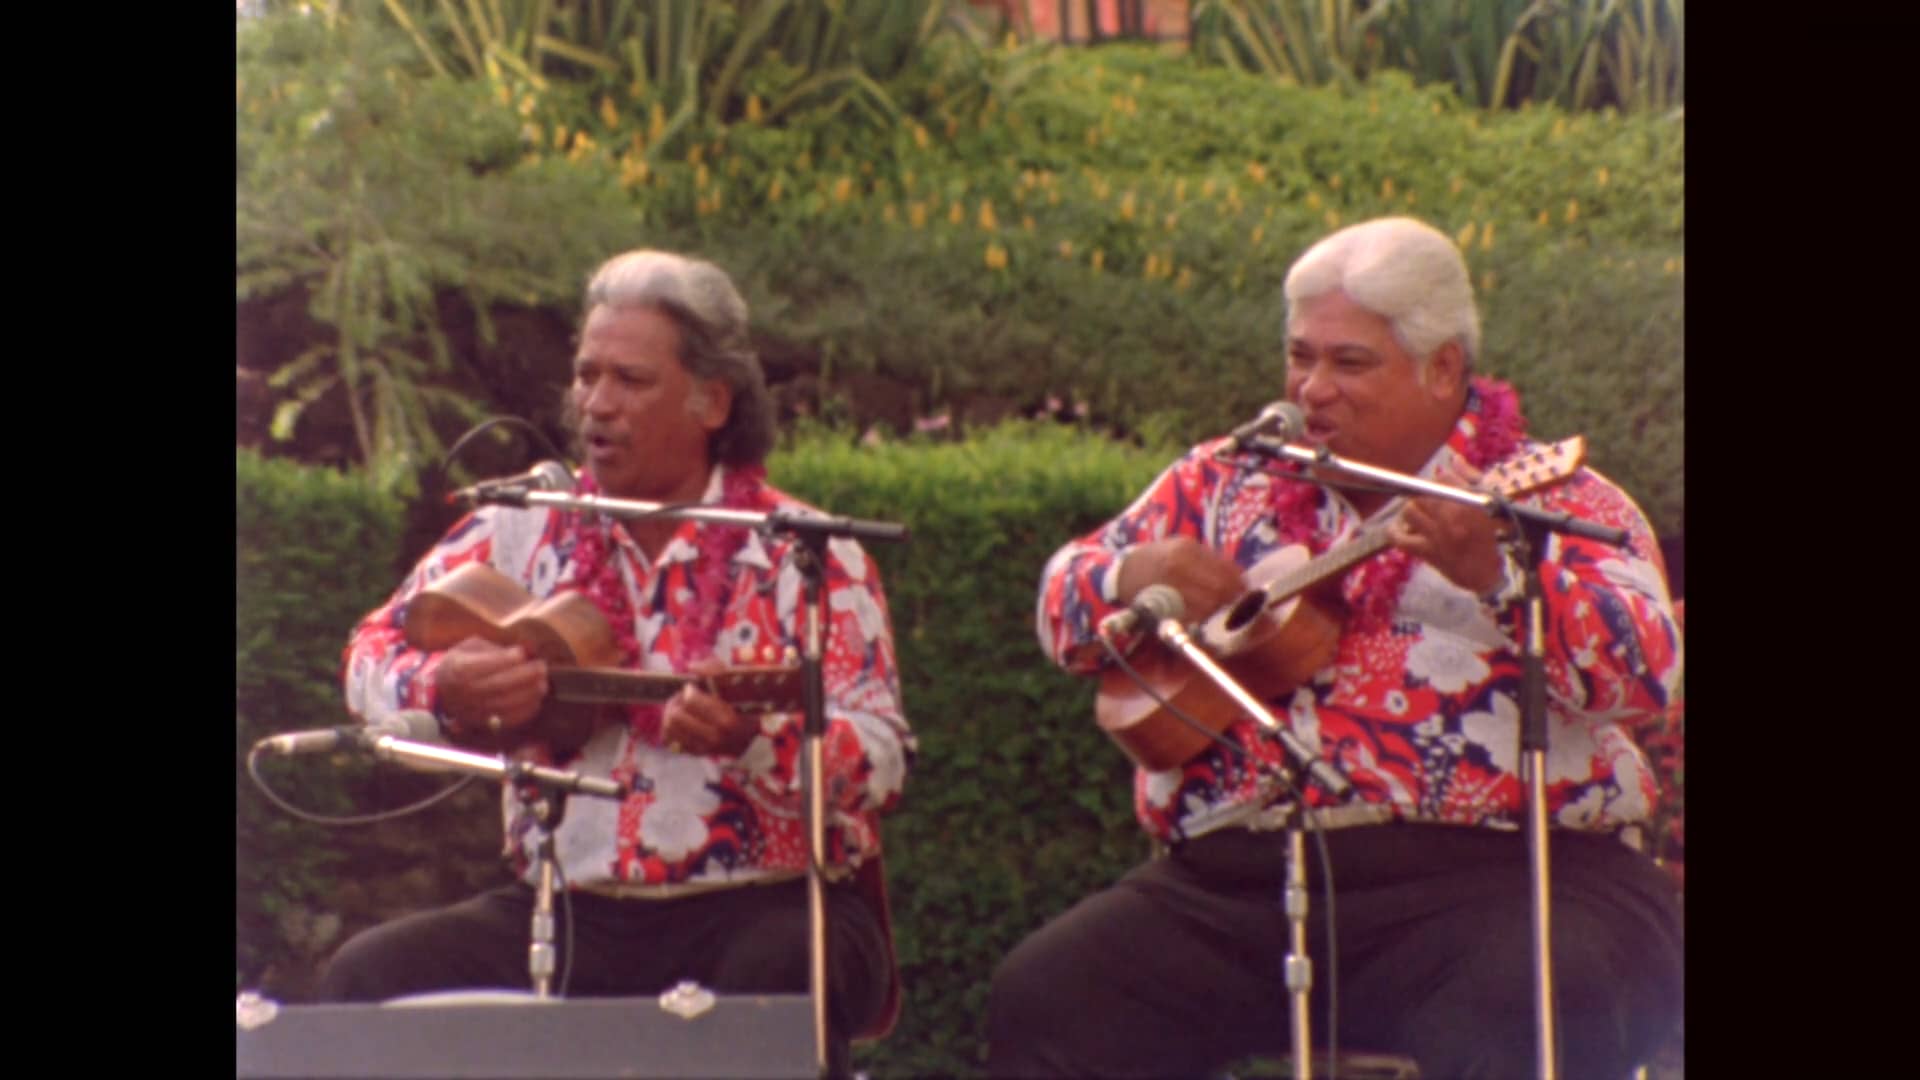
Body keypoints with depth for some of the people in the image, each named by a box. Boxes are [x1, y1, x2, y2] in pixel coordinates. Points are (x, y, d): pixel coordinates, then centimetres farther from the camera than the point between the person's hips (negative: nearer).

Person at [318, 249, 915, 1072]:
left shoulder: (803, 554, -3)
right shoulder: (526, 528, 8)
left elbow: (881, 761, -11)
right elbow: (376, 656, 9)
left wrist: (750, 740, -32)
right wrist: (444, 691, -15)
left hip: (767, 907, -3)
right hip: (567, 912, 4)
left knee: (781, 982, -38)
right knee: (368, 978, -20)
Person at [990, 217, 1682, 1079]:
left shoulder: (1555, 502, 6)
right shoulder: (1229, 481, 19)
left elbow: (1644, 670, -10)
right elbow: (1063, 617, 20)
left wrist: (1496, 570, -27)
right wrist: (1135, 579, -3)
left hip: (1489, 873, -4)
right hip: (1238, 874, 4)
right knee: (1042, 998, -20)